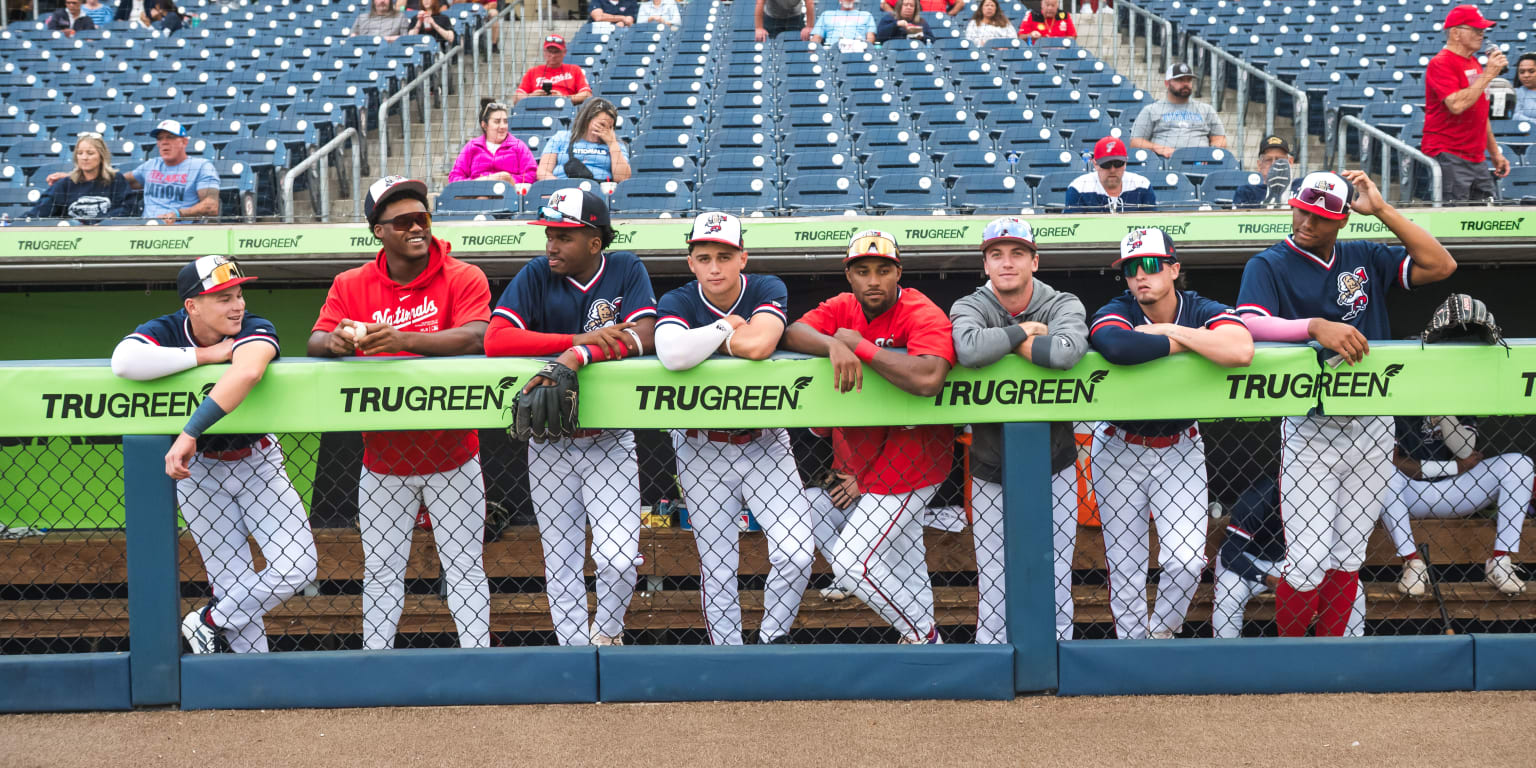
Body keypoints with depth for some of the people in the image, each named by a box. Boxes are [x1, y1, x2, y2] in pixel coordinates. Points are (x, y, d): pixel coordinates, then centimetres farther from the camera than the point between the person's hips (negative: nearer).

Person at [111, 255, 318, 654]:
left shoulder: (255, 329, -21)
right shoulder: (164, 332, -16)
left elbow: (247, 372, -46)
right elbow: (125, 361, -40)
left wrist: (189, 434, -52)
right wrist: (204, 355, -33)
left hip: (258, 461, 0)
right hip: (196, 470, 0)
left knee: (298, 567, -10)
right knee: (233, 583, 1)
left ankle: (210, 622, 10)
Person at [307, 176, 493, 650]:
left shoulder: (464, 278, -7)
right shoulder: (351, 285, 1)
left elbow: (475, 337, -24)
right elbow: (315, 343, -8)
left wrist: (403, 339, -38)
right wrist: (336, 342, -34)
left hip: (452, 459, -2)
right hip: (383, 462, 2)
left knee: (465, 568, 6)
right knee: (380, 573, 10)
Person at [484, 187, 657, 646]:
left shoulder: (626, 271, -5)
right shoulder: (537, 276, -5)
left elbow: (644, 336, -19)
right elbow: (495, 340, -18)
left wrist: (577, 357, -33)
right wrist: (581, 339, -25)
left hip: (611, 439, -1)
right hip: (550, 443, 1)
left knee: (619, 557, -9)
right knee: (561, 564, 6)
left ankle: (607, 634, 19)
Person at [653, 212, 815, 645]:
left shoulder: (767, 290, -9)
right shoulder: (678, 302, -11)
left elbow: (758, 346, -31)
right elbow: (672, 354, -35)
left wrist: (706, 338, -18)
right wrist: (728, 327, -23)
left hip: (765, 445, 0)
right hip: (702, 451, 0)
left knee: (796, 553, -10)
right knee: (717, 570, 4)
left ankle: (773, 640, 13)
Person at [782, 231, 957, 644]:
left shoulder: (924, 315, -21)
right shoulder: (842, 307, 1)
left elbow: (928, 378, -40)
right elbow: (793, 333, -15)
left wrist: (860, 345, -30)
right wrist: (834, 345, -36)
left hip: (909, 463, -8)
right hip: (864, 457, 8)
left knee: (851, 562, -8)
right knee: (904, 561, 21)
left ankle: (924, 636, 12)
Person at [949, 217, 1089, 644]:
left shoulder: (1063, 305, -5)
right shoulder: (969, 308, -5)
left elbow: (1067, 352, -29)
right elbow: (969, 350, -30)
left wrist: (1009, 345, -18)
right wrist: (1023, 332, -17)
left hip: (1054, 464, 0)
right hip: (991, 469, 0)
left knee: (1056, 582, 6)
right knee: (993, 585, 3)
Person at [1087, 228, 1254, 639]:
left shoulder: (1204, 312, -12)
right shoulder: (1115, 313, -15)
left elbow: (1241, 351, -36)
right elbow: (1118, 347, -43)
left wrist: (1168, 329, -28)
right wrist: (1182, 343, -30)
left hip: (1180, 450, 1)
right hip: (1119, 451, 0)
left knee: (1187, 559, -8)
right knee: (1125, 567, 4)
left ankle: (1162, 631, 20)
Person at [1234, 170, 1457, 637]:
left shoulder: (1366, 258, 10)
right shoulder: (1268, 265, -3)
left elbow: (1440, 266, 2)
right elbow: (1249, 325, -20)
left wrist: (1382, 209, -2)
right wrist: (1315, 326, -36)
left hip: (1372, 428, 4)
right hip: (1310, 431, -4)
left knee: (1348, 556, 11)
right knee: (1307, 564, -5)